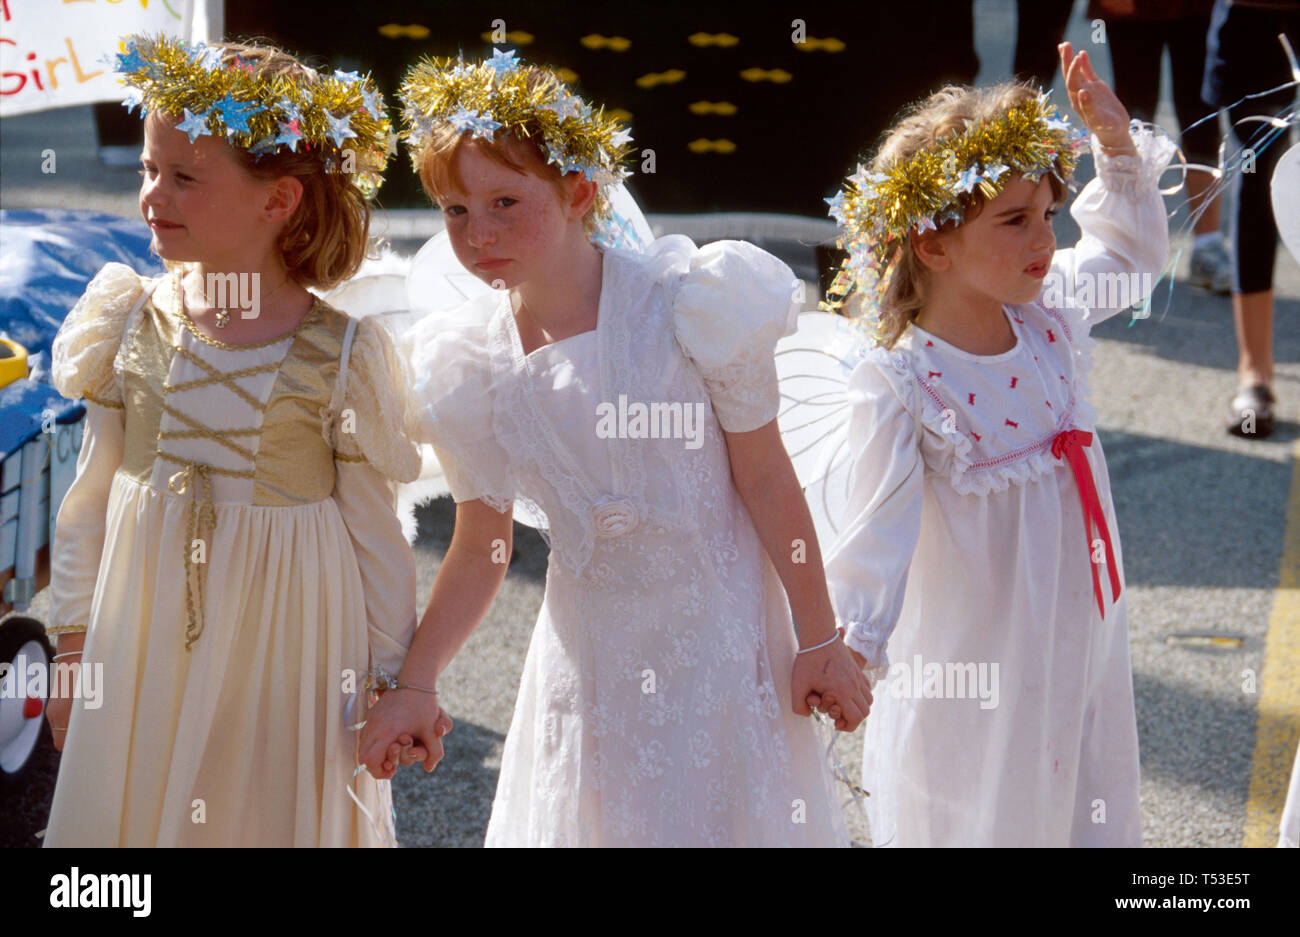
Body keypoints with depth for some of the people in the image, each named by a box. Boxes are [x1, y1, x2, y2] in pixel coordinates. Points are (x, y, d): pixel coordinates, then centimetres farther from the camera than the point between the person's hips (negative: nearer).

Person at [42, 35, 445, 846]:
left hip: (282, 650, -3)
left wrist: (392, 682, -1)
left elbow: (373, 533, -4)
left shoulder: (338, 356, -11)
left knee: (273, 811, 7)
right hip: (144, 648, 3)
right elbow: (91, 498, 7)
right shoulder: (133, 325, -2)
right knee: (131, 810, 10)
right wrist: (74, 646, 8)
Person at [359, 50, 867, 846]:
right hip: (591, 653, 4)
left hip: (716, 629, -3)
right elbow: (481, 549, 5)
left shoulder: (688, 308, -15)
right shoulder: (475, 365, -4)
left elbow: (767, 482, -10)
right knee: (593, 816, 10)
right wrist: (414, 684, -3)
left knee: (725, 814, 3)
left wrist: (821, 641, -7)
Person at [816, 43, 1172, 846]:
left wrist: (1116, 143, 3)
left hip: (1085, 635, 6)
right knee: (982, 816, 9)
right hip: (974, 659, -6)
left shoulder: (1050, 317, -2)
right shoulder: (901, 386, -22)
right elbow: (882, 526, -23)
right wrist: (853, 643, -33)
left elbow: (1133, 253, 16)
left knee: (1093, 808, 19)